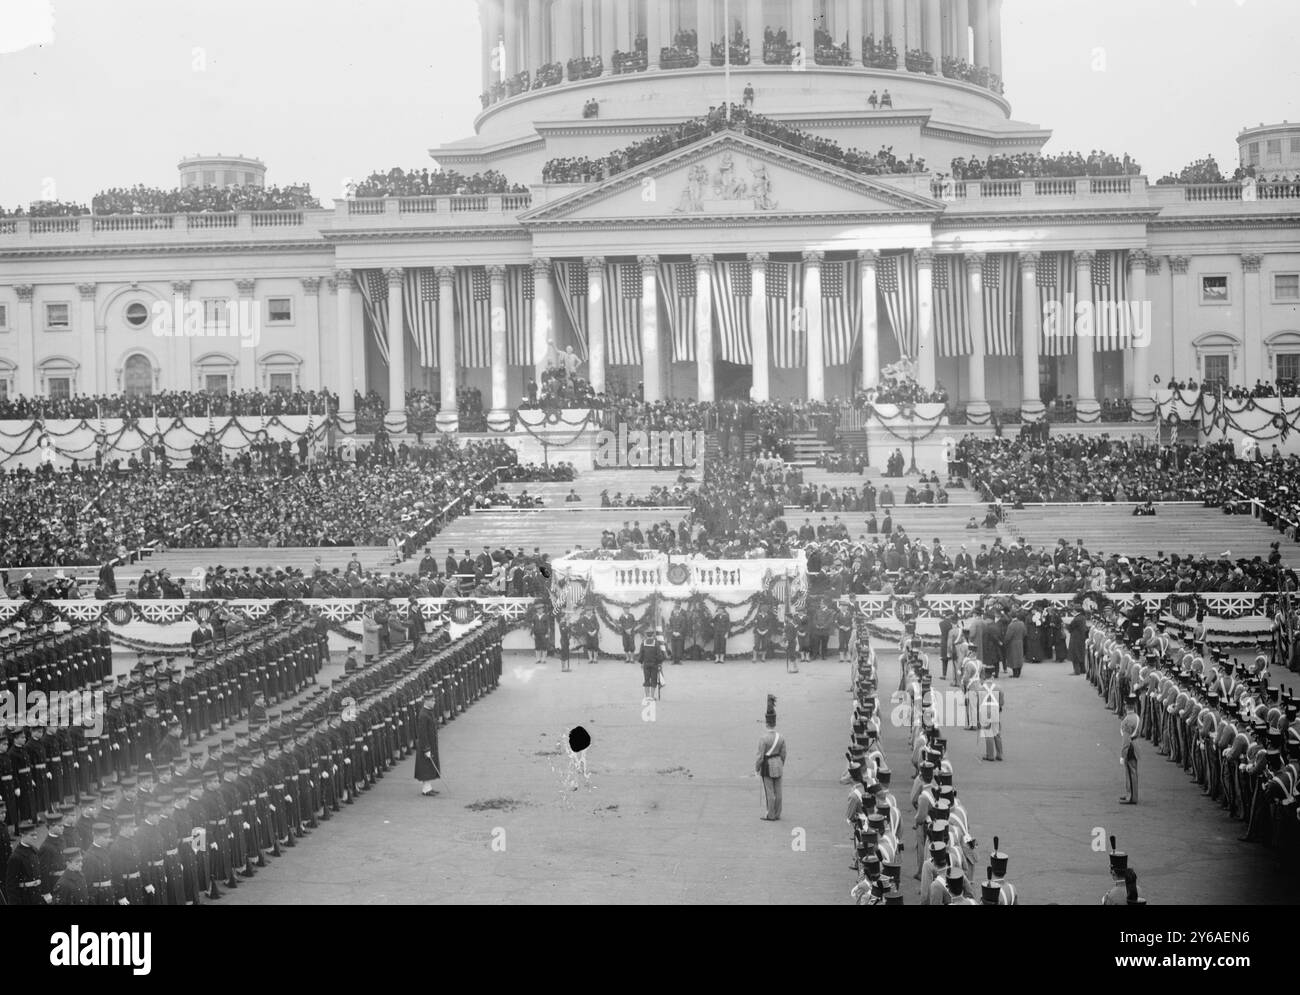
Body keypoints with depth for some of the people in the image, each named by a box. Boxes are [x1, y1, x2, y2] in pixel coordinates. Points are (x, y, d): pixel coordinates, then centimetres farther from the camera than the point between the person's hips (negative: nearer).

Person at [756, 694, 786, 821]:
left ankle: (771, 815, 8)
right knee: (777, 790, 11)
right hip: (778, 763, 5)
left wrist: (756, 769, -4)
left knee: (769, 791, 2)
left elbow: (760, 756, -16)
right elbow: (783, 753, 4)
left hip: (767, 766, -5)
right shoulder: (781, 737, -5)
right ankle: (777, 814, 19)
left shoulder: (763, 738, -20)